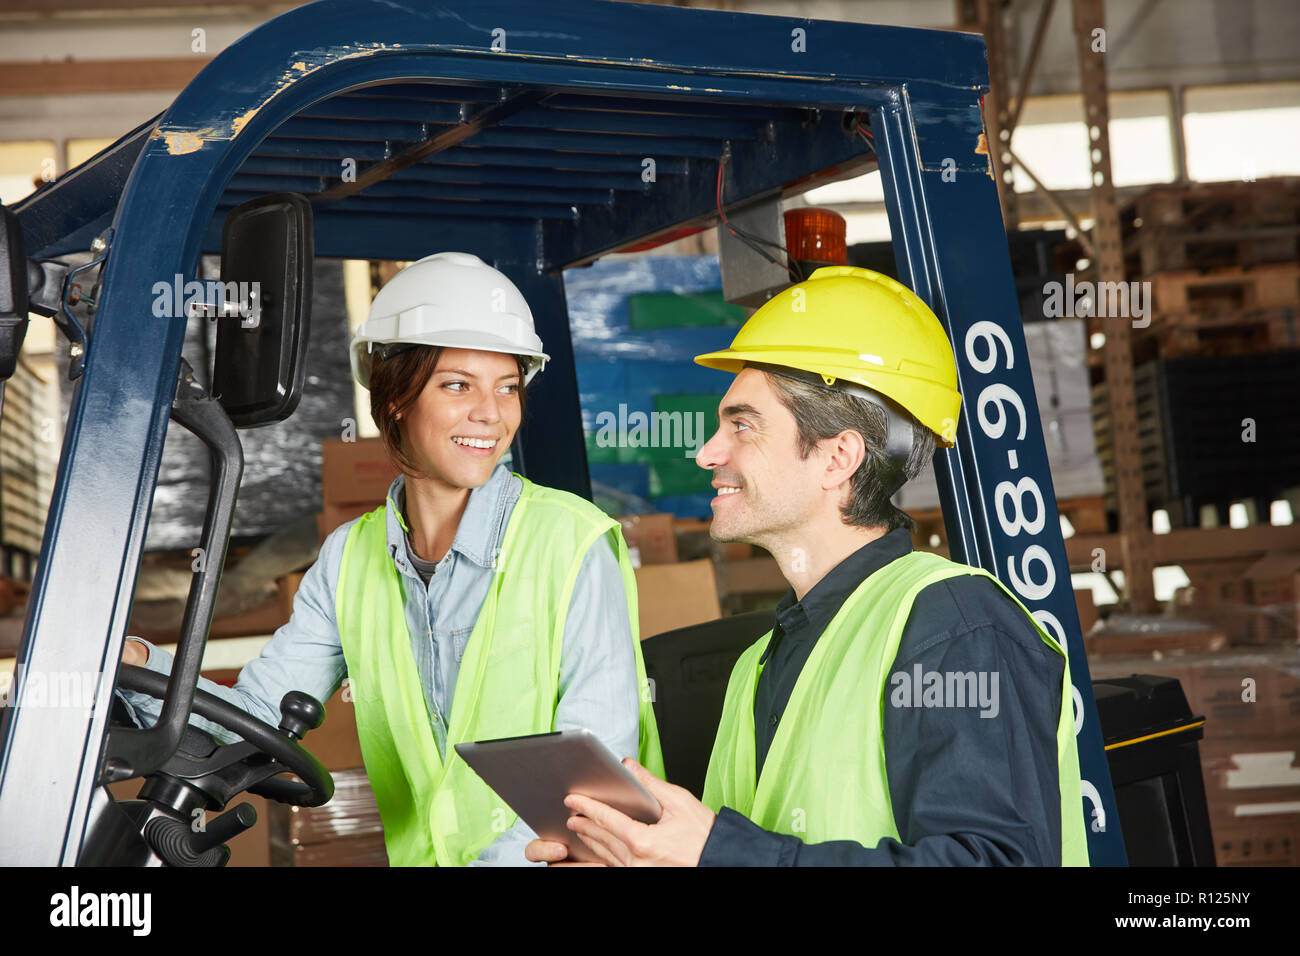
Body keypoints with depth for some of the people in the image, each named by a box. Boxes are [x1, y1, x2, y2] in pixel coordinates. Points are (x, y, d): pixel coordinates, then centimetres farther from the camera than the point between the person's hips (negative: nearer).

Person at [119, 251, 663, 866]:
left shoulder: (574, 542, -9)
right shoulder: (350, 559, 7)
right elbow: (259, 715, 6)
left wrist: (499, 857, -25)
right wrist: (136, 666, -11)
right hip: (418, 856, 3)